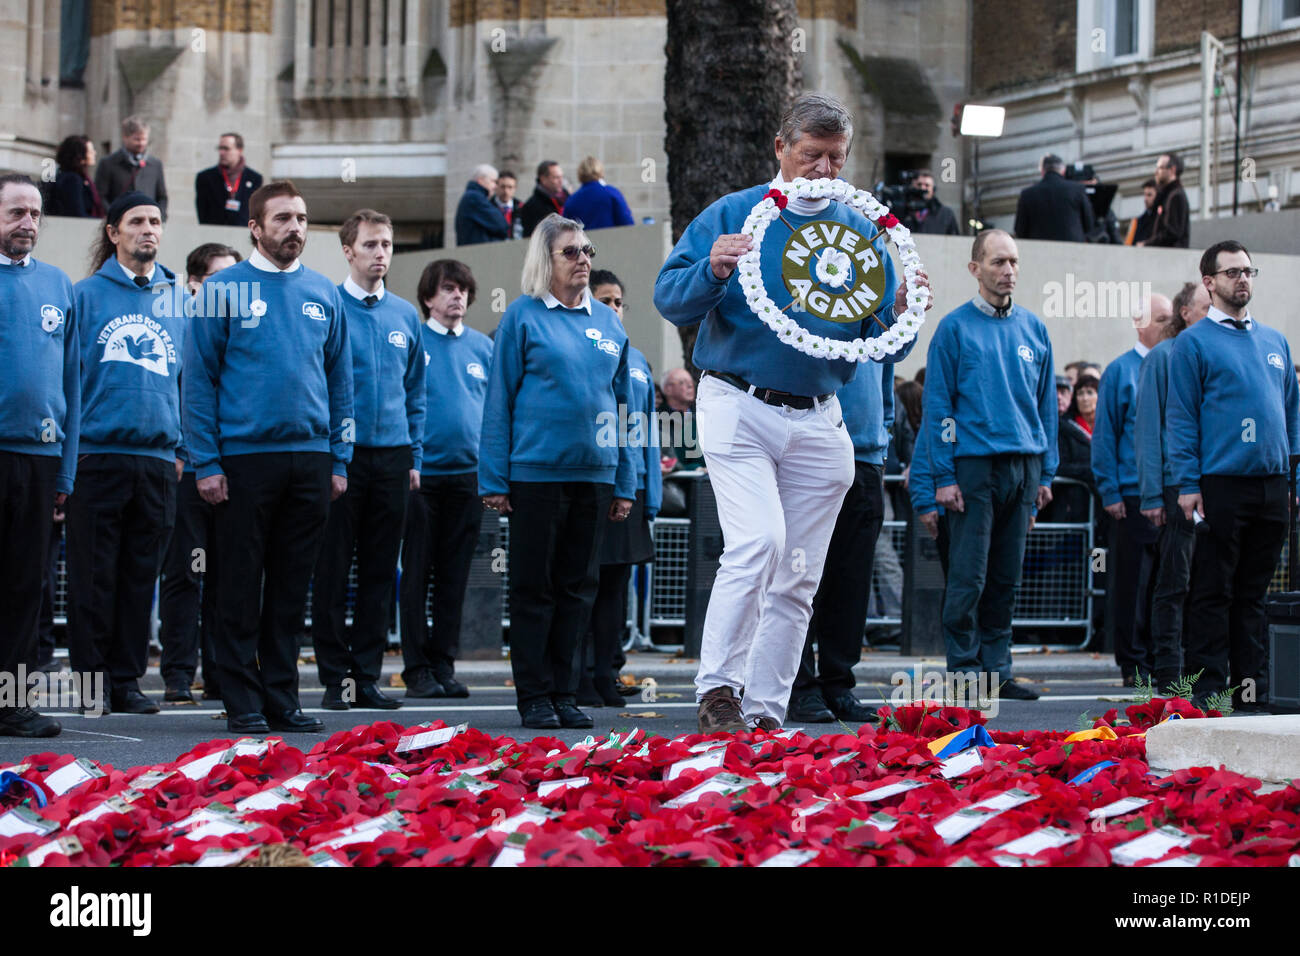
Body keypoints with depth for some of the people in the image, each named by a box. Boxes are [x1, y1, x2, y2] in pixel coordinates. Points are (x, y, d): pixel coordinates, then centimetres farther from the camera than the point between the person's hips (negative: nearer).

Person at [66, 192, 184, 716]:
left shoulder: (176, 301, 13)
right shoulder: (87, 294, 3)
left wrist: (183, 446, 9)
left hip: (157, 458, 3)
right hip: (97, 453, -3)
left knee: (140, 575, 7)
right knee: (94, 575, -1)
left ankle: (126, 678, 13)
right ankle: (89, 676, 5)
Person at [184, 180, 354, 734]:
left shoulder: (323, 294, 10)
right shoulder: (225, 290, -2)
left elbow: (340, 381, 14)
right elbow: (199, 381, -3)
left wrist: (339, 460, 7)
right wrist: (206, 463, -9)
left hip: (310, 459, 4)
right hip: (245, 456, -4)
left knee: (292, 586, 8)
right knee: (241, 585, 0)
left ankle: (282, 697, 14)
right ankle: (243, 702, 6)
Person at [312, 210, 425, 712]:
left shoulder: (405, 315, 11)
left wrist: (414, 457, 9)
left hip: (392, 457, 4)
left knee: (380, 572, 6)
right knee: (332, 570, -1)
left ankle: (367, 675, 12)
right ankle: (336, 676, 4)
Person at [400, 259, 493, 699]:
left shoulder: (484, 347, 11)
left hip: (469, 473, 4)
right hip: (421, 472, -3)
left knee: (454, 575, 7)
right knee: (417, 574, -1)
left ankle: (444, 664, 13)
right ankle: (417, 668, 3)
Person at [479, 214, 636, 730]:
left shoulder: (607, 322, 11)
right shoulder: (523, 317, -1)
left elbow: (623, 402, 15)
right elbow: (499, 399, -2)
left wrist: (625, 483, 11)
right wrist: (494, 479, -7)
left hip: (595, 473, 4)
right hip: (535, 470, -4)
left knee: (578, 587, 7)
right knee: (534, 587, 1)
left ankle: (565, 692, 14)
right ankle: (534, 696, 6)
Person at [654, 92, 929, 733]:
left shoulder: (861, 231, 12)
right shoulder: (731, 216, 4)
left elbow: (883, 345, 12)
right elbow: (669, 298, -2)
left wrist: (898, 314, -11)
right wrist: (712, 272, -22)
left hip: (818, 420, 4)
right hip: (739, 407, -4)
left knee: (796, 580, 4)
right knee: (758, 542, -22)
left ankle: (765, 711, 11)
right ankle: (716, 690, -15)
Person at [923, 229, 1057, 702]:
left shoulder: (1033, 328, 13)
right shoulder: (955, 327, -1)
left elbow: (1046, 405, 16)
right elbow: (938, 405, -3)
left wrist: (1046, 473, 10)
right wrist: (944, 476, -10)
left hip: (1024, 464, 5)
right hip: (974, 464, -5)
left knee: (1007, 577, 7)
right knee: (969, 575, -7)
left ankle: (997, 668, 12)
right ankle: (964, 668, -2)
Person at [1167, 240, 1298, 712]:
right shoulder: (1194, 342, 0)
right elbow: (1181, 418, -4)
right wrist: (1188, 484, -11)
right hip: (1222, 484, -5)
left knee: (1254, 592, 9)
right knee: (1213, 591, -3)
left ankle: (1253, 686, 12)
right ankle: (1208, 686, 0)